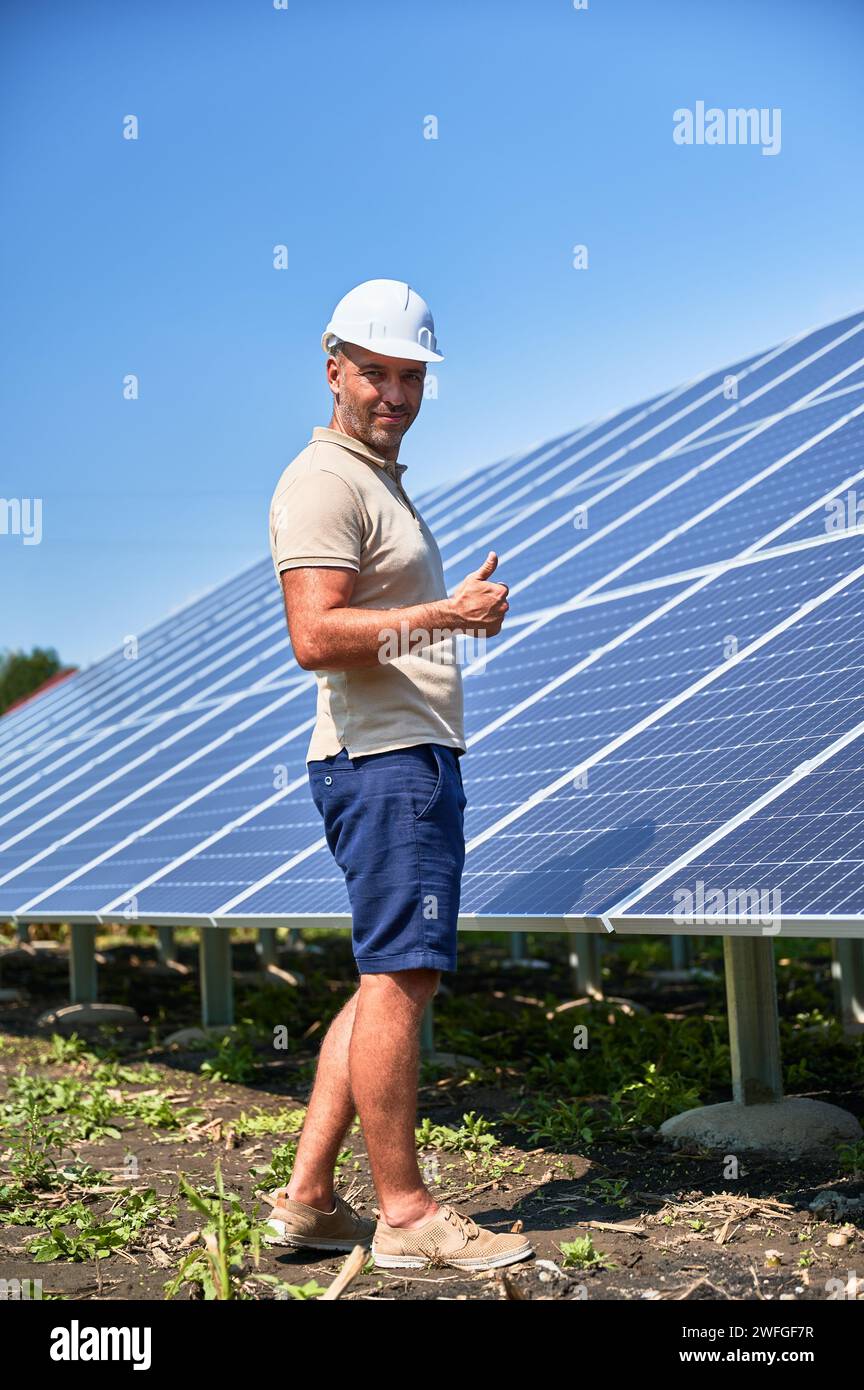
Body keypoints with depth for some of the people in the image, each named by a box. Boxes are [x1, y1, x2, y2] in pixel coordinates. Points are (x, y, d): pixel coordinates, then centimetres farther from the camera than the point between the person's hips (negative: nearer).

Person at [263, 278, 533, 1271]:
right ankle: (405, 1216, 0)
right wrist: (444, 618, -19)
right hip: (383, 757, -11)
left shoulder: (381, 480, 24)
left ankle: (308, 1198, 15)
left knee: (395, 982, 10)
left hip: (418, 758, 11)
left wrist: (461, 608, 21)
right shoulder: (323, 482, -10)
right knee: (397, 980, -7)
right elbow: (316, 637, -23)